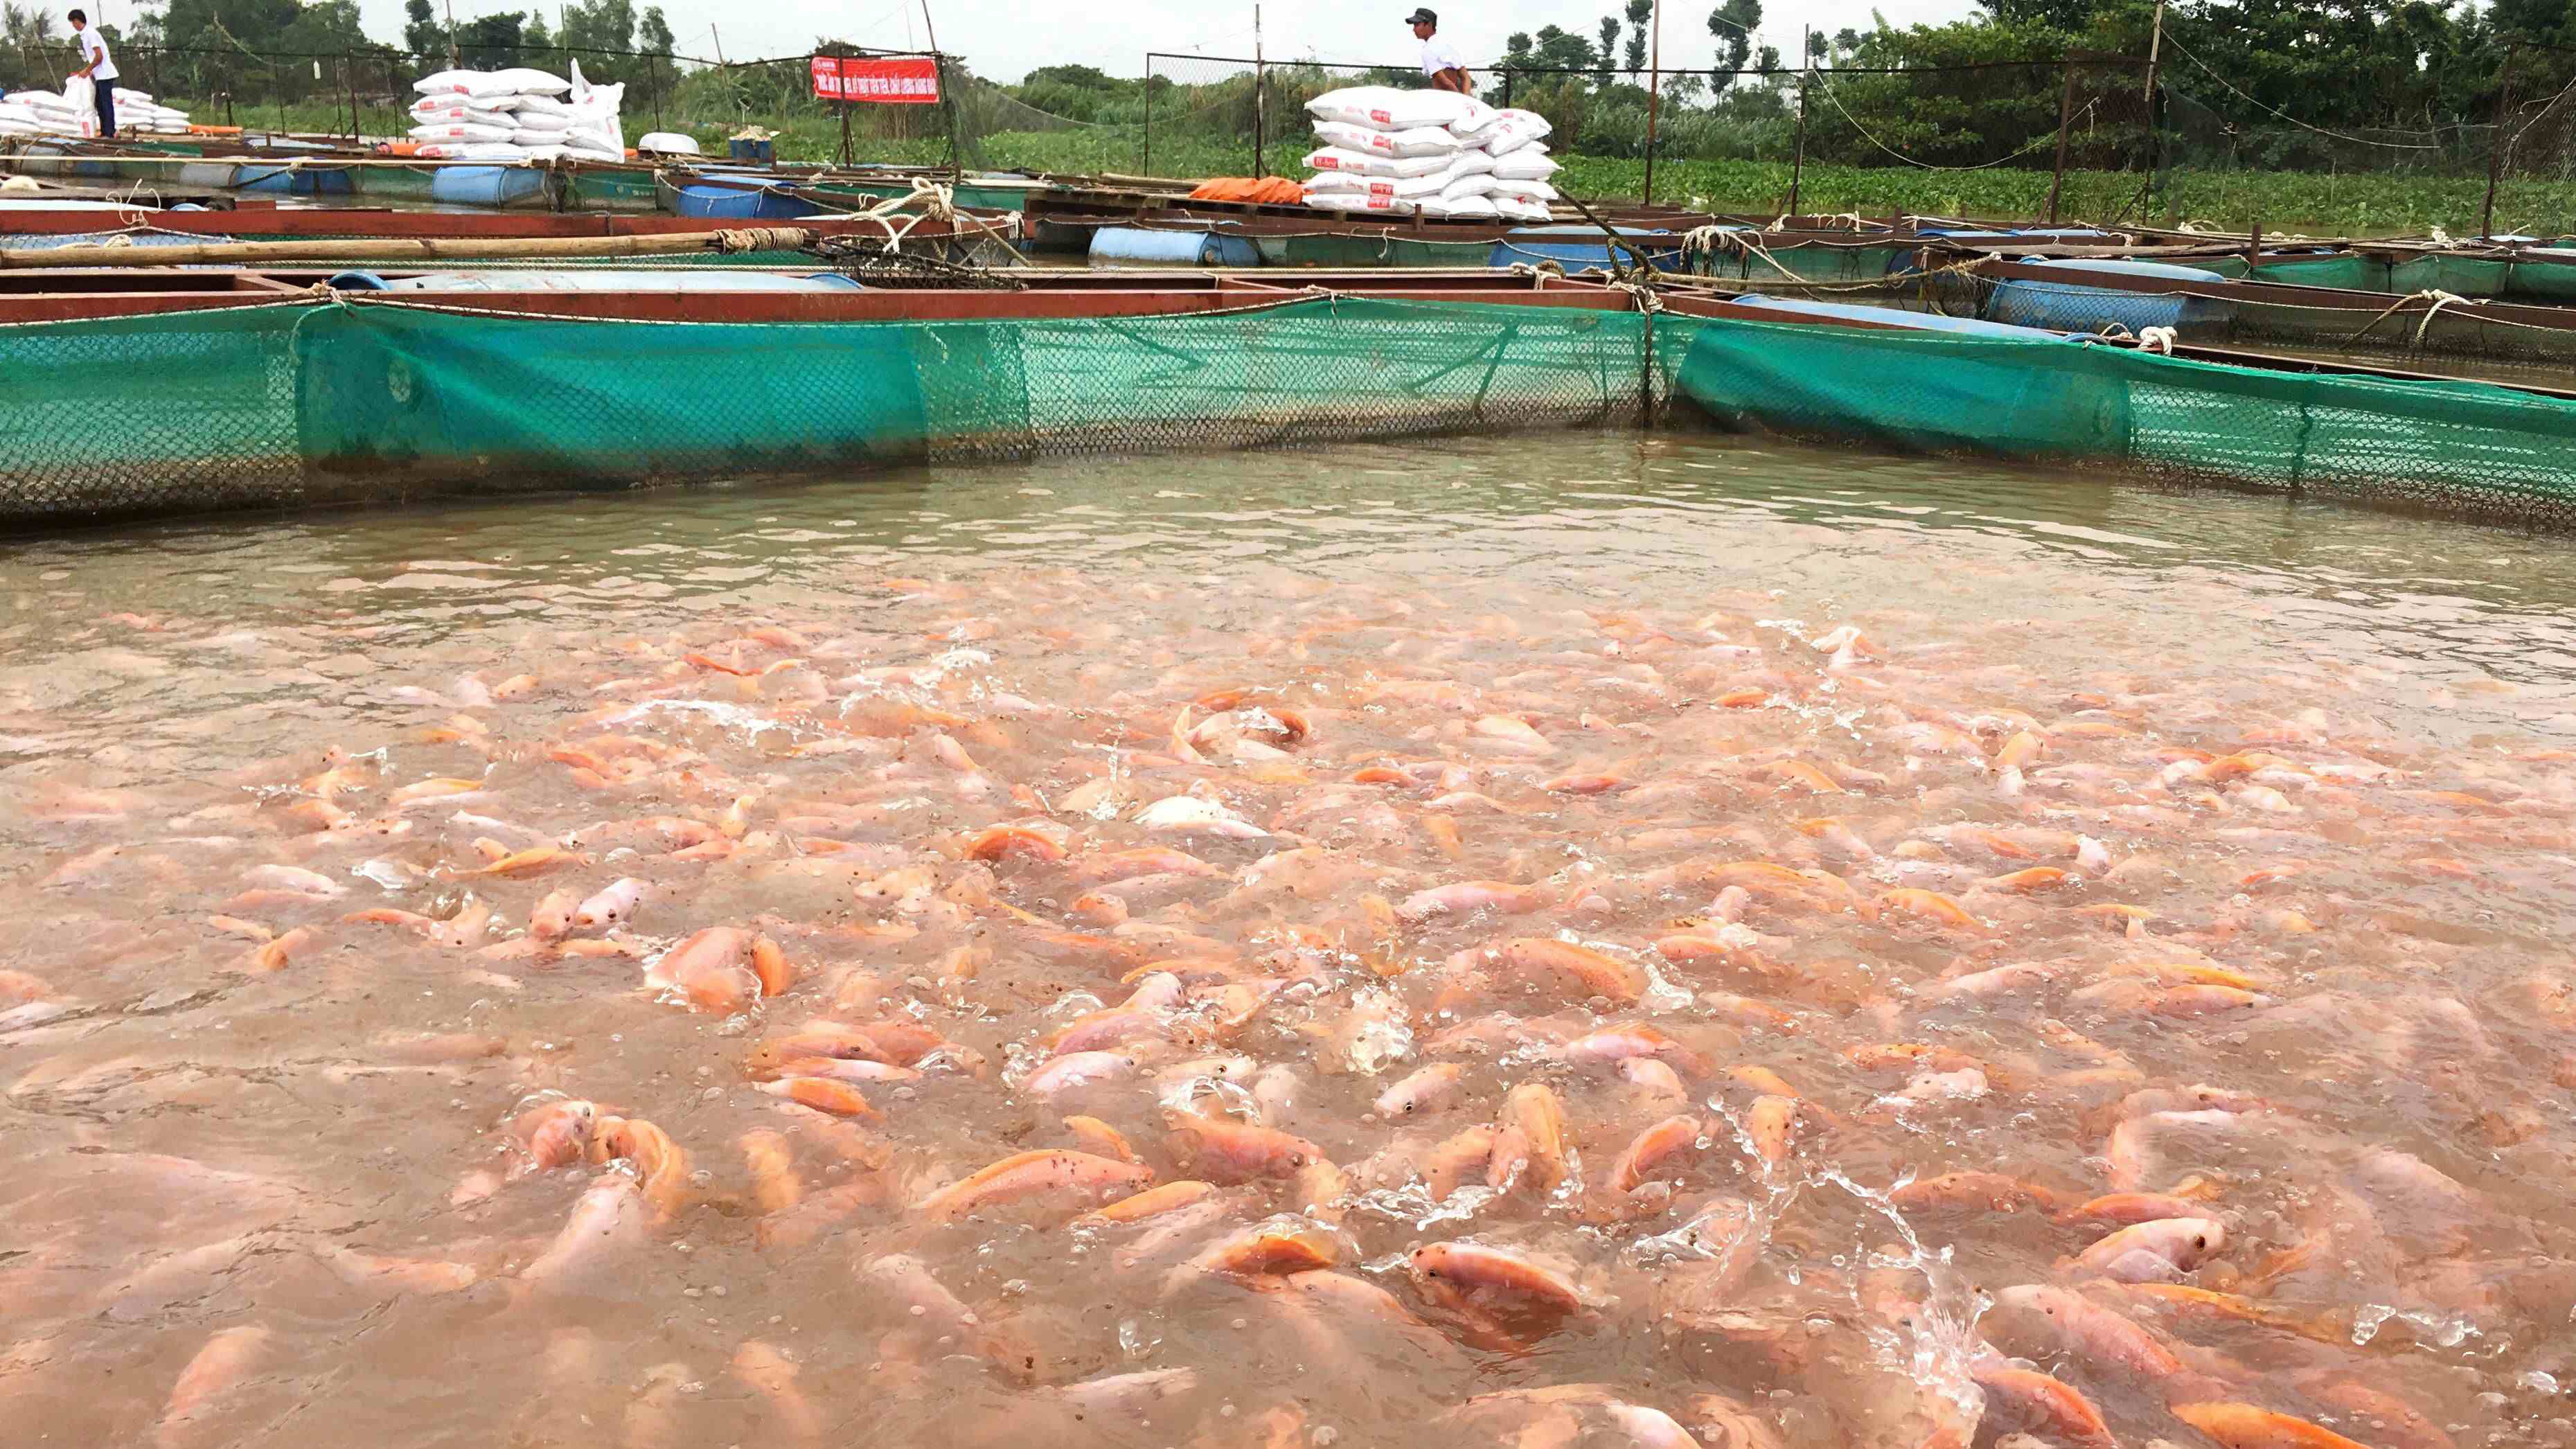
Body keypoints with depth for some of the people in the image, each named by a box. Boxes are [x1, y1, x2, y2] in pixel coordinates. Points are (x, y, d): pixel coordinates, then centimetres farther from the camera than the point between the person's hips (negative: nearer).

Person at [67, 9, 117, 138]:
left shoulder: (90, 33, -13)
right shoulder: (85, 35, 15)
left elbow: (99, 56, -19)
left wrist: (87, 70, -11)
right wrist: (84, 71, 18)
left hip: (104, 74, -10)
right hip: (99, 74, 10)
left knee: (106, 103, -7)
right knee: (100, 103, 11)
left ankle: (110, 132, -6)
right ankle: (105, 131, 15)